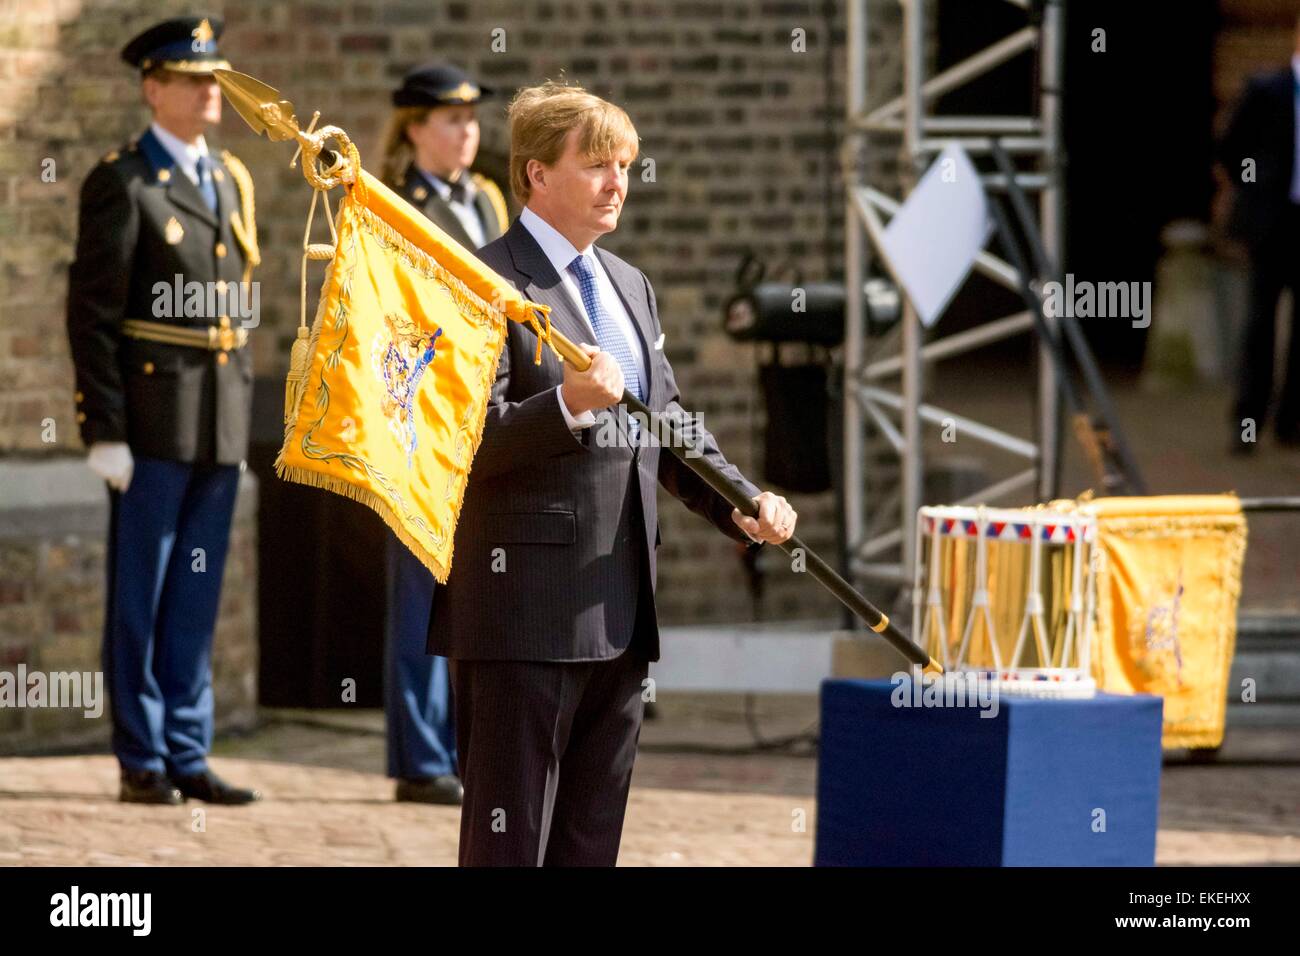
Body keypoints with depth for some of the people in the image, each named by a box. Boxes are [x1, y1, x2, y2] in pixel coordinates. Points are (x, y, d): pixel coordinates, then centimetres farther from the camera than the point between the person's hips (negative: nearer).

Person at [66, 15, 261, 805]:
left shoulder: (230, 181, 14)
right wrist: (105, 433, -15)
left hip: (221, 428, 6)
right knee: (139, 599, 0)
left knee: (196, 602, 8)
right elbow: (92, 315, -10)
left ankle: (189, 757, 12)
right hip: (153, 427, -6)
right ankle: (143, 763, 4)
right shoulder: (122, 184, -7)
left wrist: (243, 417, 14)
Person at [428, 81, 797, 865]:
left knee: (595, 838, 12)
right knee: (512, 838, -6)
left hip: (621, 614, 8)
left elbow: (670, 424, 23)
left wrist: (742, 505, 7)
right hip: (527, 610, -8)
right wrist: (567, 404, -31)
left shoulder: (631, 286, 18)